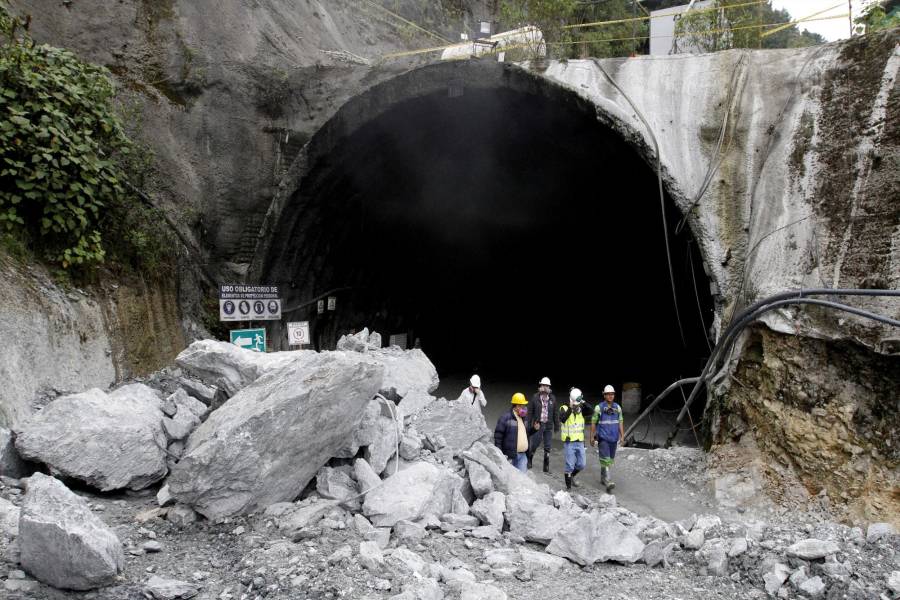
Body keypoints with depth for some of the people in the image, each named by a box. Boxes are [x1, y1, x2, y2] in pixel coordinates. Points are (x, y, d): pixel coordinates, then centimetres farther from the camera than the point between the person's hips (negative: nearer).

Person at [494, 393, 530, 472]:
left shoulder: (524, 418, 15)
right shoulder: (505, 417, -9)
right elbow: (498, 435, -10)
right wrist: (499, 453, -14)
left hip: (523, 455, 6)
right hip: (510, 456, -6)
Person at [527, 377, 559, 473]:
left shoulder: (552, 398, 2)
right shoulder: (535, 397, -6)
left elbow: (555, 413, 7)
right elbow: (530, 411, -2)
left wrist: (557, 425, 6)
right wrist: (529, 425, -5)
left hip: (548, 426, 3)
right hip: (538, 425, -2)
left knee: (547, 447, 6)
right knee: (535, 444, 3)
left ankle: (546, 468, 16)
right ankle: (529, 460, 29)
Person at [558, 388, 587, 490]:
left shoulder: (581, 410, 5)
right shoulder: (564, 408, -8)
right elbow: (562, 419, -28)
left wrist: (584, 404, -27)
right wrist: (571, 409, -39)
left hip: (580, 442, 5)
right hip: (569, 442, -5)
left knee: (581, 465, 11)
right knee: (570, 466, -1)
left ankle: (571, 476, 38)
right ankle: (568, 486, 11)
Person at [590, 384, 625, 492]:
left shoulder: (617, 407, 6)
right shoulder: (599, 407, -5)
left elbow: (620, 422, 10)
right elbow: (593, 423, 0)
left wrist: (622, 436, 5)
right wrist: (592, 437, 1)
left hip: (614, 438, 5)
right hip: (603, 438, -5)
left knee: (610, 459, 12)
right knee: (605, 459, -13)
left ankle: (603, 478, 27)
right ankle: (608, 482, -18)